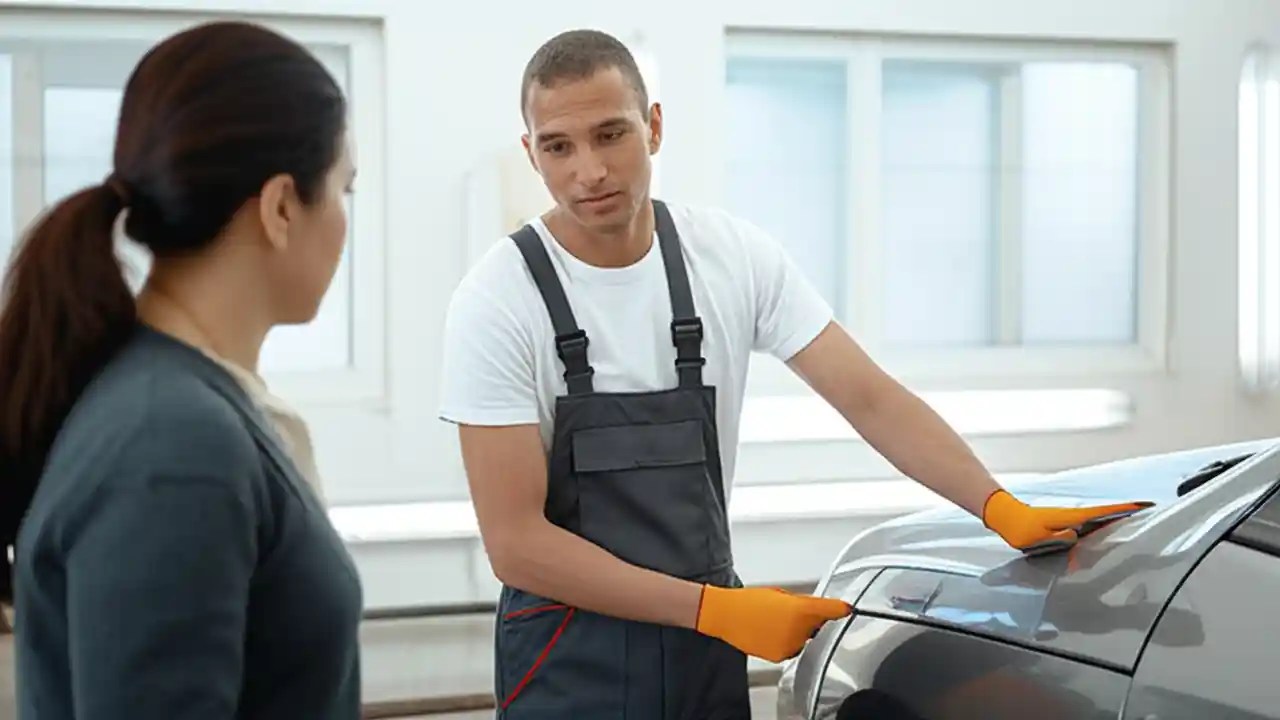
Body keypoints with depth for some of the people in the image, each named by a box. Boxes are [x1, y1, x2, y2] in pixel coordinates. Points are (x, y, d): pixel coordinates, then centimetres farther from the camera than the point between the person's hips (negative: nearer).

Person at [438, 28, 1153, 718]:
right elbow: (517, 542, -16)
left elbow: (871, 398, -6)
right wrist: (716, 607, -20)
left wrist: (1002, 508, -20)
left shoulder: (737, 255, -5)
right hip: (570, 657, -3)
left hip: (709, 644, 3)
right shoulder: (499, 301, -15)